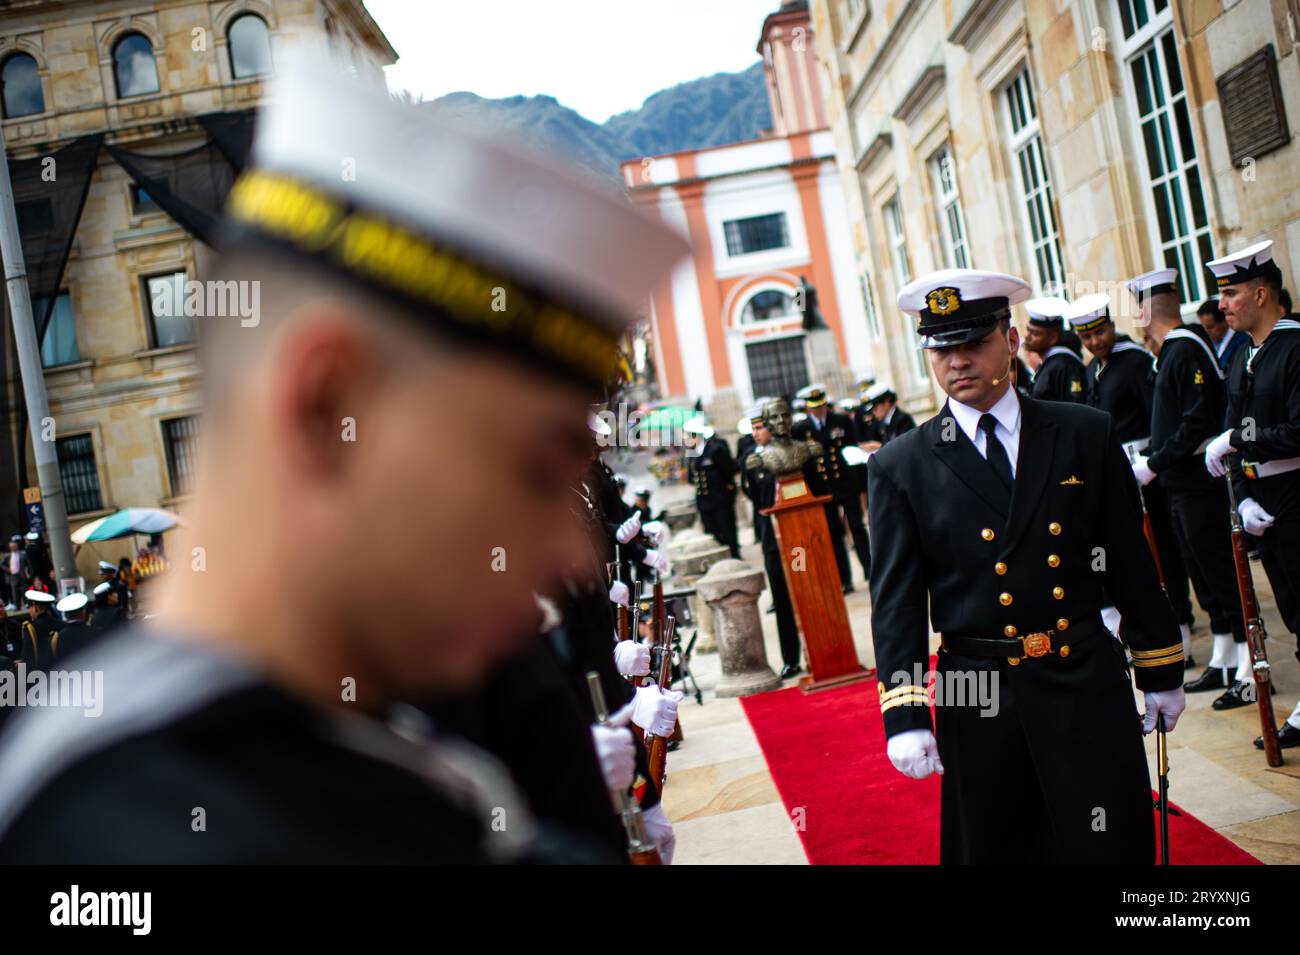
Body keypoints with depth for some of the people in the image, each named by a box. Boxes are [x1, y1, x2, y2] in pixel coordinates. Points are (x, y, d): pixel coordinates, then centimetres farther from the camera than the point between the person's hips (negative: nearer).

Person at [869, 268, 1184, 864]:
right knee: (992, 847, 11)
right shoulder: (900, 467, -2)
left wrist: (1161, 672, 10)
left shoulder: (1085, 434, 3)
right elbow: (897, 600, -5)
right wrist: (904, 716, -12)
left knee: (1115, 845, 7)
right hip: (977, 700, -1)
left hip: (1089, 685, 1)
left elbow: (1130, 562, 7)